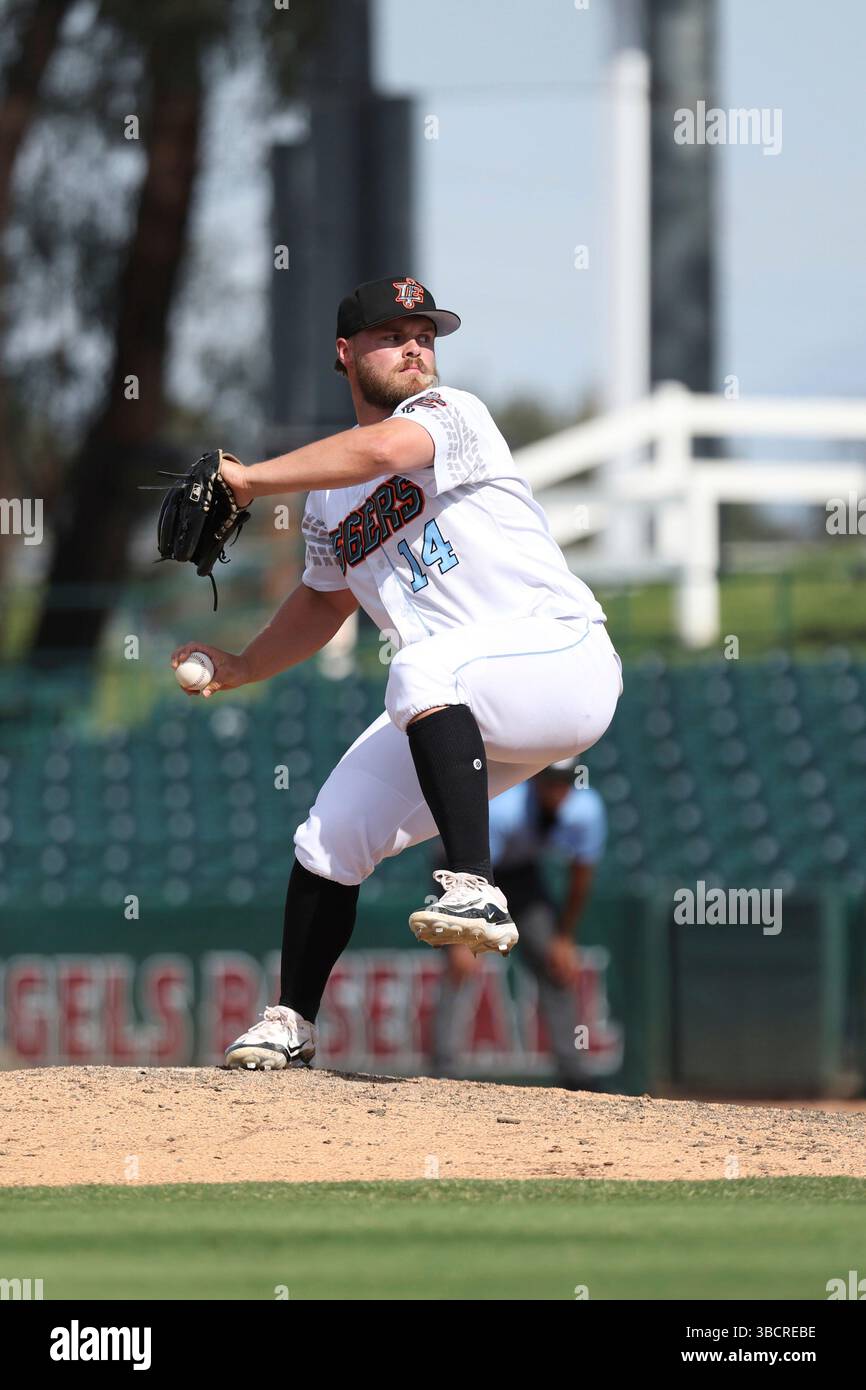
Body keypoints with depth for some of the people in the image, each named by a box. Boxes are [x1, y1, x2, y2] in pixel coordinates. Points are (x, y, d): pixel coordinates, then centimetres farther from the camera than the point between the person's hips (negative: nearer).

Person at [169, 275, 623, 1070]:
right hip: (461, 716, 7)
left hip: (565, 660, -7)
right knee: (332, 835, 2)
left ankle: (476, 890, -40)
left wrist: (250, 480, -24)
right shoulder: (329, 494, 16)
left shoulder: (450, 413, -6)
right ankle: (292, 1024, 21)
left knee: (423, 667, -36)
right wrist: (243, 667, 16)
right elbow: (325, 601, 31)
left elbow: (383, 450, -28)